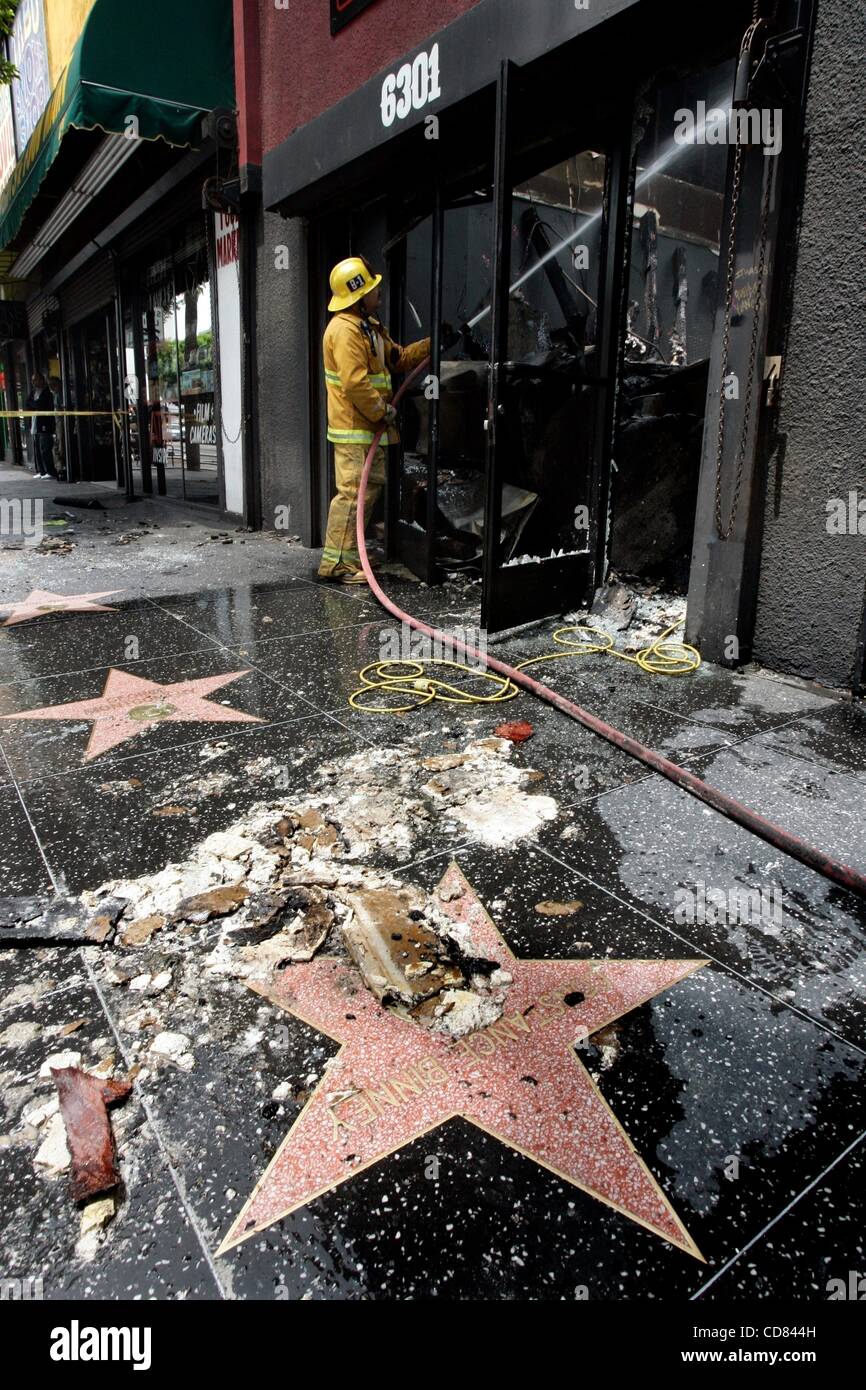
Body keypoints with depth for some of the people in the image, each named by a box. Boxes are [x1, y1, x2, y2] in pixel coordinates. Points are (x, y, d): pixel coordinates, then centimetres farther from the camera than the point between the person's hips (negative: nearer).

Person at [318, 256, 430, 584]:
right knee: (354, 491, -13)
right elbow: (355, 382, -24)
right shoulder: (345, 330, -16)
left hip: (370, 426, 11)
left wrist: (431, 344, 17)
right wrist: (383, 411, -16)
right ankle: (336, 562, -10)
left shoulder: (370, 327, 19)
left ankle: (351, 552, 24)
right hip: (354, 428, -11)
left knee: (371, 487, 15)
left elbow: (398, 358, 26)